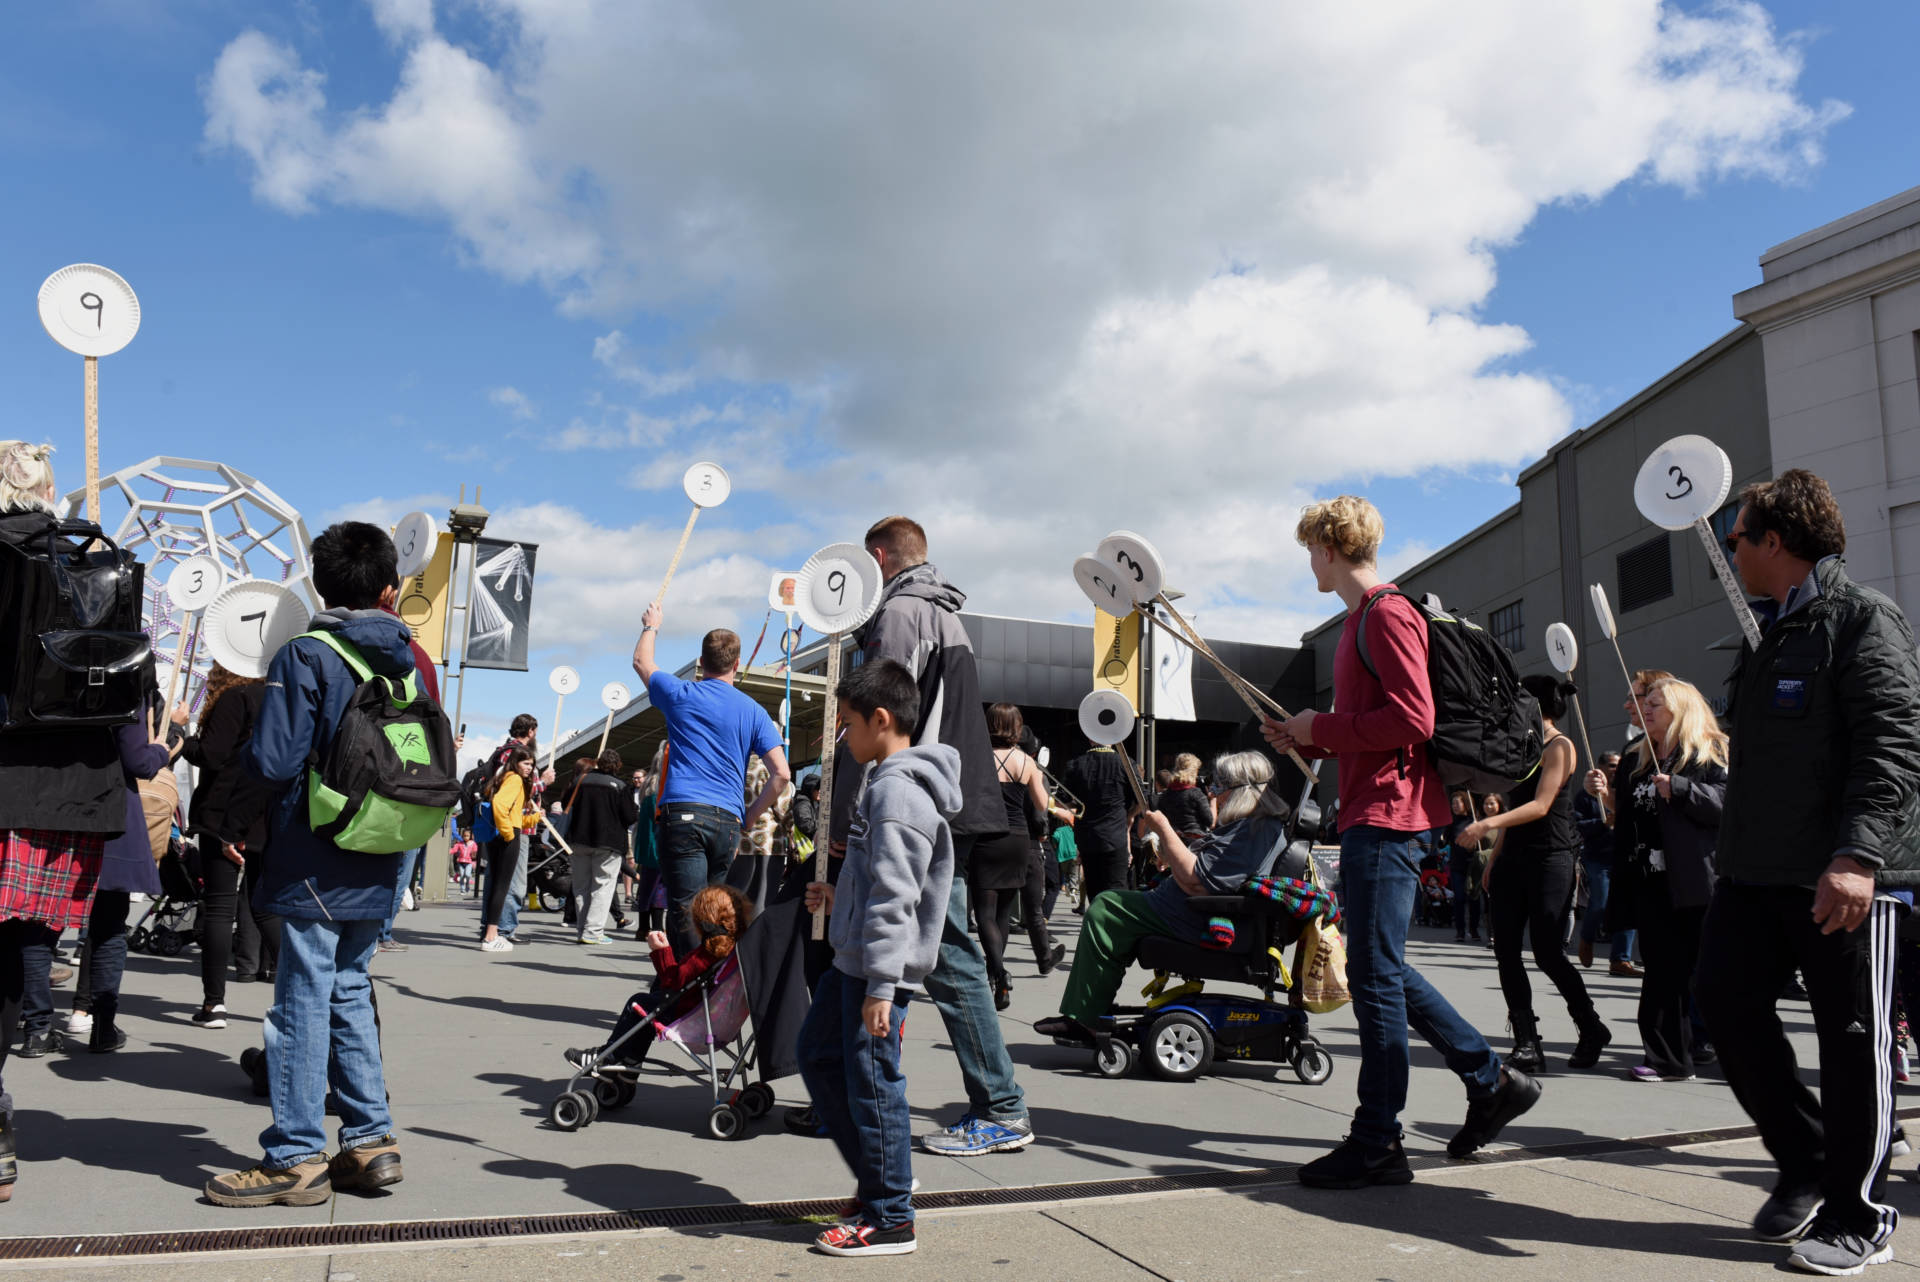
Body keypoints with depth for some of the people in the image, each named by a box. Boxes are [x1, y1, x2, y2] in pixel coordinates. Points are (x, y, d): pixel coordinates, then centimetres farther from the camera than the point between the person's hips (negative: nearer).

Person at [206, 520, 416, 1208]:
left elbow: (273, 759, -15)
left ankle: (296, 1158, 7)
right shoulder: (408, 663, 9)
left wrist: (249, 743, 5)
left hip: (317, 863, -6)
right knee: (348, 991, 14)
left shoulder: (305, 656, -10)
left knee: (303, 1000, 0)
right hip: (377, 867, 6)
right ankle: (370, 1141, 17)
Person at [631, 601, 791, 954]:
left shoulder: (681, 696, 6)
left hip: (682, 812, -3)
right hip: (728, 821, 3)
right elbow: (781, 774, 1)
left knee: (686, 911, -8)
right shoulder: (753, 712, 9)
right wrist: (750, 816, 12)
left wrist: (651, 626, 44)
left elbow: (641, 662, 27)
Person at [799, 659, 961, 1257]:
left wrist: (880, 984, -25)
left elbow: (894, 896, -25)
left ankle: (890, 1220, 12)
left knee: (872, 1084, -2)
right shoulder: (889, 782, 13)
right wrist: (838, 894, 23)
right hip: (853, 960, 11)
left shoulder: (898, 791, -20)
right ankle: (878, 1178, 30)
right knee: (817, 1054, 20)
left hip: (881, 968, -11)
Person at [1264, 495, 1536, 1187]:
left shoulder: (1388, 614, -12)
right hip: (1371, 814, 11)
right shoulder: (1360, 619, 20)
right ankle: (1491, 1079, 26)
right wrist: (1304, 737, 10)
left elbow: (1412, 719, -21)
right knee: (1381, 972, 16)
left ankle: (1377, 1144, 4)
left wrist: (1321, 727, -12)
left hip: (1388, 816, -11)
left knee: (1375, 979, -5)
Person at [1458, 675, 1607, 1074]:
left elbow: (1540, 806, -17)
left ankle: (1592, 1030, 16)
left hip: (1551, 859, -8)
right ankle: (1526, 1044, 4)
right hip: (1513, 859, 8)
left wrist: (1488, 823, -27)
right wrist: (1493, 861, 19)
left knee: (1548, 954, -5)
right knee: (1506, 950, 0)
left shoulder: (1560, 746, -7)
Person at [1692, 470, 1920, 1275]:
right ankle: (1806, 1166, 23)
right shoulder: (1770, 633, 19)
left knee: (1852, 1040, 2)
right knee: (1726, 1003, 5)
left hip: (1842, 877, -8)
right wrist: (1735, 849, 23)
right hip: (1756, 870, 8)